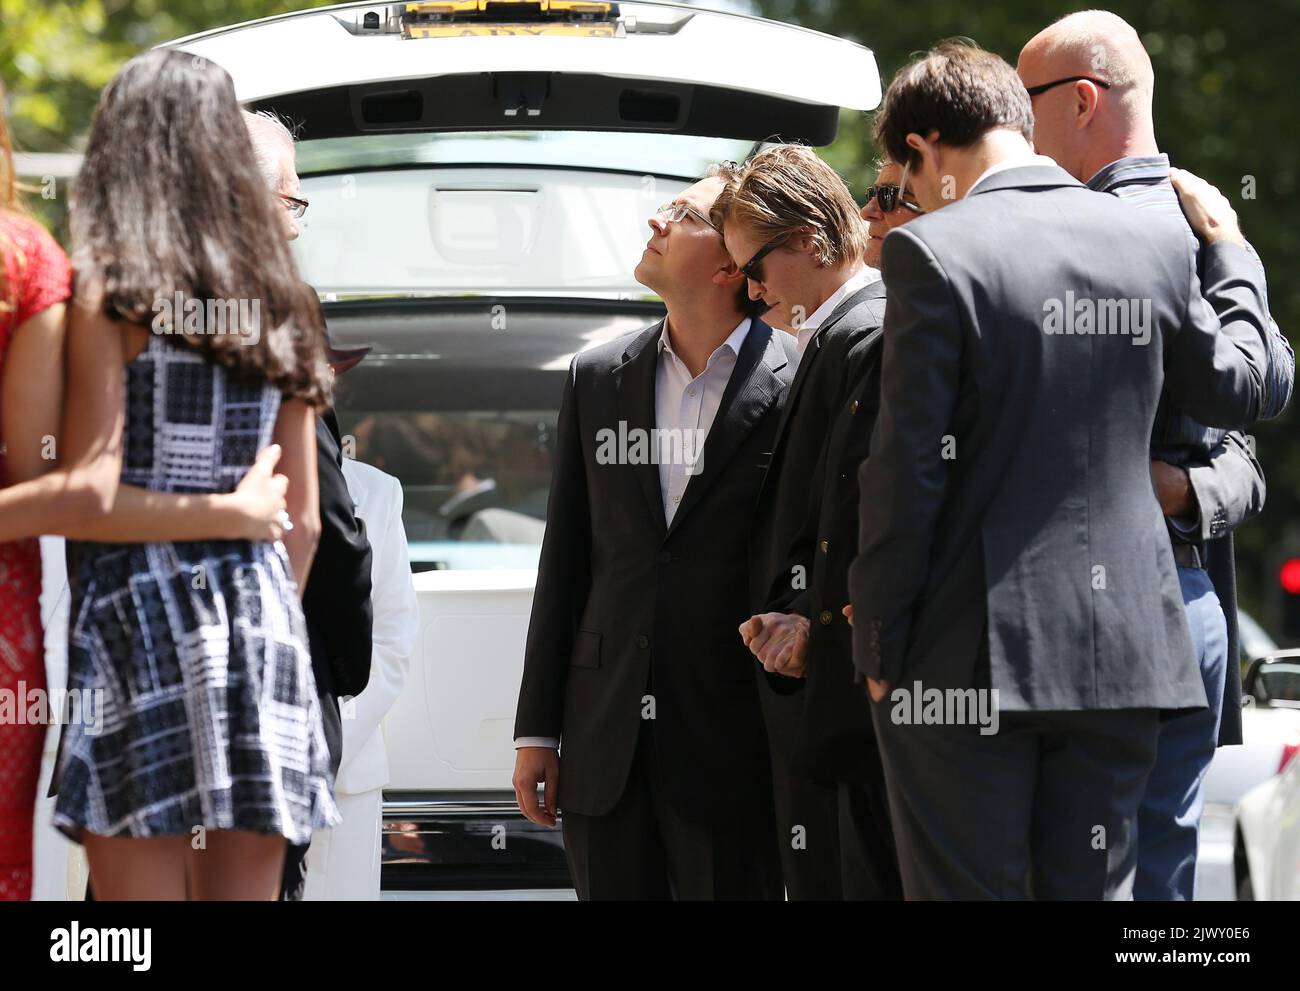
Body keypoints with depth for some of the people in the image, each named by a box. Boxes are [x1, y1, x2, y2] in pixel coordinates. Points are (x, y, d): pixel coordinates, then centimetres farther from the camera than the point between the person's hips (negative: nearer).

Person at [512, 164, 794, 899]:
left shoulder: (797, 385, -5)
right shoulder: (598, 379, 10)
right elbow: (565, 563, 12)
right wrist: (537, 729, 10)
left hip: (730, 750, -4)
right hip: (606, 746, 4)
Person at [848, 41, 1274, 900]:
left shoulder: (934, 252, -11)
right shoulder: (1156, 242, 4)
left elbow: (908, 468, -13)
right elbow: (1235, 392, 19)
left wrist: (880, 643, -5)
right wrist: (1230, 254, 35)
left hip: (966, 665, -5)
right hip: (1121, 653, 5)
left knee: (967, 888, 0)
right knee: (1096, 888, 10)